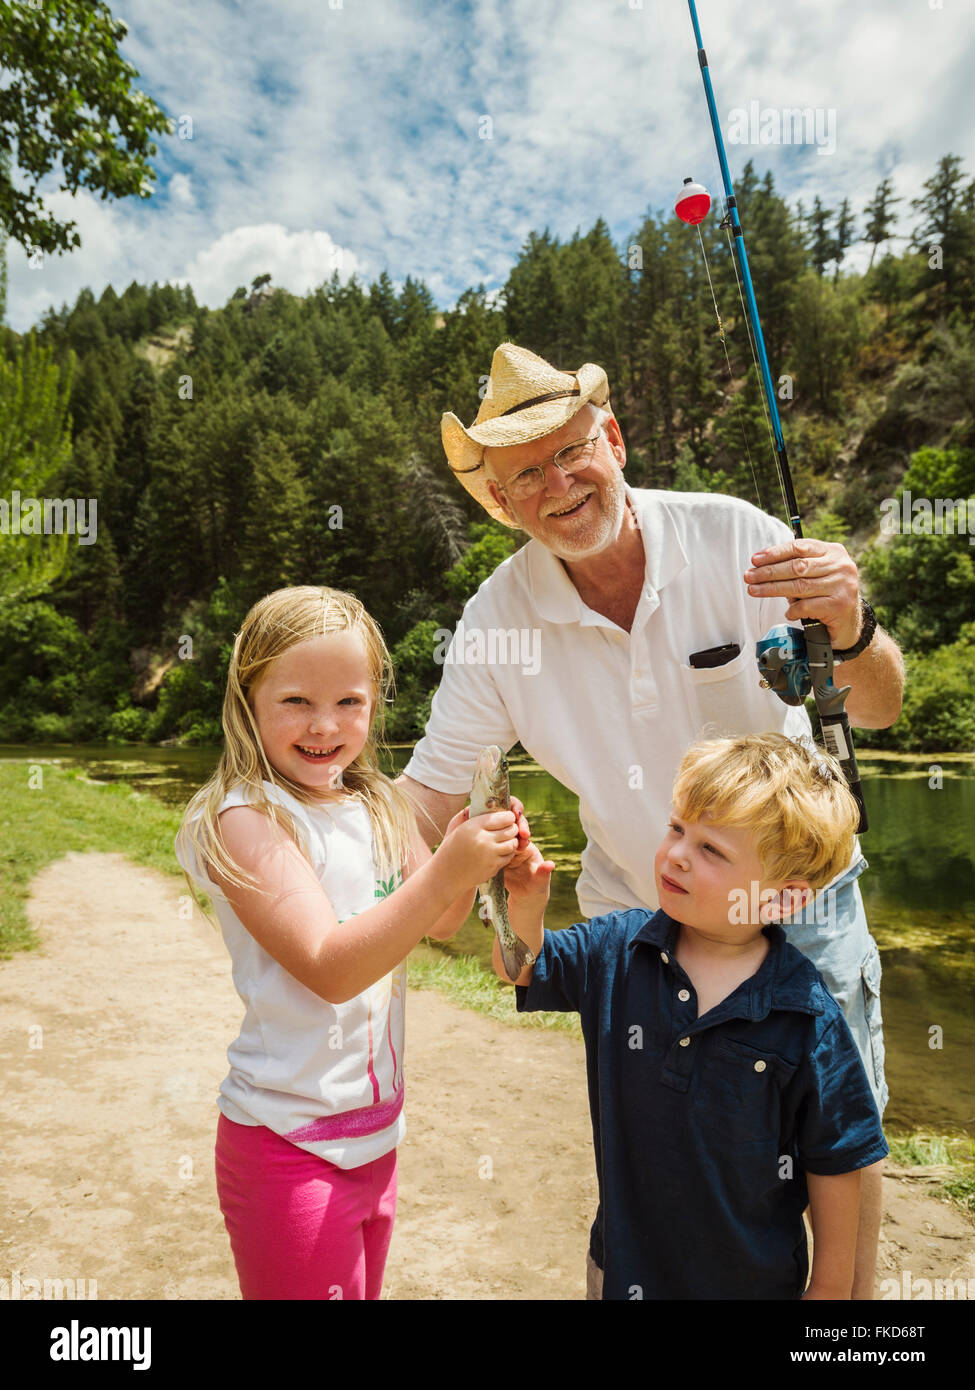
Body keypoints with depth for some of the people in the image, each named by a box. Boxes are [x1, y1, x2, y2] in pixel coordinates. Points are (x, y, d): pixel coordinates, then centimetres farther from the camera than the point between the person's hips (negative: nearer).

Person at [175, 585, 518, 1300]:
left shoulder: (379, 805, 2)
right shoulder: (243, 820, -19)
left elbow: (439, 924, 5)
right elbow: (329, 968, -25)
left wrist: (474, 856, -15)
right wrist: (444, 873, -34)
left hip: (376, 1127, 7)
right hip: (290, 1144, -6)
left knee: (364, 1286, 22)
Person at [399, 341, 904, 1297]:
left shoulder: (732, 536, -18)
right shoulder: (498, 619, -14)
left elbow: (876, 711, -13)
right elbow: (430, 796, -10)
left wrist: (849, 629, -36)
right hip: (635, 922, 1)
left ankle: (856, 1291, 43)